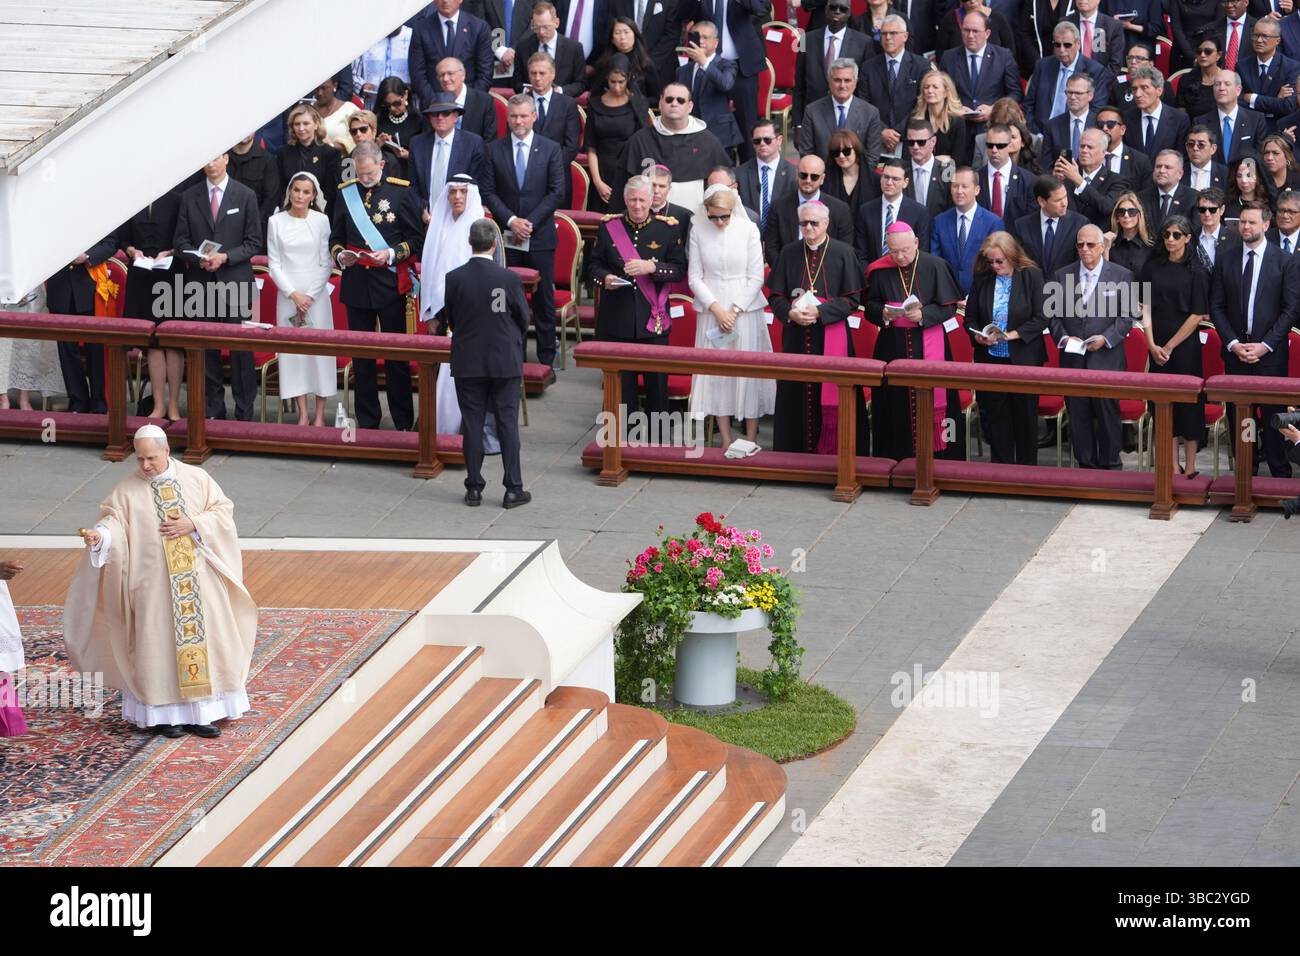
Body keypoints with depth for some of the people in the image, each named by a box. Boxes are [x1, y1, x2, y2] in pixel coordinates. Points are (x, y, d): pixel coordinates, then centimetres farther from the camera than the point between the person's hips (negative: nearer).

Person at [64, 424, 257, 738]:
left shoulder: (197, 479, 5)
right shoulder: (126, 490, 1)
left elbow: (223, 512, 3)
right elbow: (114, 522, -10)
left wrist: (192, 525, -12)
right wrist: (99, 534, -32)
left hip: (199, 579, 2)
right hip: (153, 583, -2)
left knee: (203, 639, 2)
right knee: (159, 646, -2)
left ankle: (200, 711, 9)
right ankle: (162, 714, 6)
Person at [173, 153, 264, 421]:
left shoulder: (245, 196, 3)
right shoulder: (190, 197, 8)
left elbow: (254, 243, 1)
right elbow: (181, 241, 8)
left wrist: (225, 258, -13)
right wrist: (198, 259, -11)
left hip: (235, 281, -2)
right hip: (201, 282, 2)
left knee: (241, 349, -2)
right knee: (206, 349, 3)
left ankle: (245, 411, 3)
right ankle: (212, 408, 11)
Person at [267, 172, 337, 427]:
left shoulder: (321, 221, 1)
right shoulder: (276, 222, 4)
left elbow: (326, 264, 0)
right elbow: (274, 263, 2)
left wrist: (310, 296, -8)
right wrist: (293, 294, -8)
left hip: (316, 293, -1)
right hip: (287, 293, 1)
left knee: (319, 349, -2)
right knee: (292, 350, 0)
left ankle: (320, 414, 2)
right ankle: (302, 413, 3)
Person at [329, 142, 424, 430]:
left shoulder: (401, 192, -2)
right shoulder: (346, 193, 7)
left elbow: (416, 239, -1)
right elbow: (335, 237, 14)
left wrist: (392, 254, -16)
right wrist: (340, 255, -6)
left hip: (390, 284, -3)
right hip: (356, 284, 3)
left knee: (396, 353, 2)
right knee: (361, 353, 8)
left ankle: (403, 422, 9)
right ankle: (367, 421, 16)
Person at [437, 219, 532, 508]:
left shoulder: (454, 278, -9)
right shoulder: (508, 278, -12)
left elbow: (446, 317, 3)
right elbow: (523, 319, -1)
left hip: (467, 362, 1)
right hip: (505, 362, -1)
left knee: (472, 423, 7)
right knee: (507, 423, 5)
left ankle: (474, 488, 9)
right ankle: (513, 489, 5)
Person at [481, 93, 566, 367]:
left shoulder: (550, 149, 3)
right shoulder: (494, 149, 5)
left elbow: (557, 192, -2)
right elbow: (489, 191, 2)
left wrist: (530, 222, -10)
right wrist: (511, 221, -11)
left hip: (540, 237, -1)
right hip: (506, 238, 1)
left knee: (544, 300, 3)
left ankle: (546, 359, 9)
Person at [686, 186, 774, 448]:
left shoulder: (748, 230, -5)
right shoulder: (699, 231, -1)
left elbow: (756, 277, -4)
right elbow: (695, 277, 1)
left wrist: (735, 311, -10)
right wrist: (717, 309, -9)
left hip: (745, 308, -1)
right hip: (712, 310, 1)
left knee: (748, 374, -1)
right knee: (715, 373, 2)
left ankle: (751, 440, 6)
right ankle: (726, 443, 8)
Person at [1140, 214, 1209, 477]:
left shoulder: (1196, 272, -4)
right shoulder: (1153, 268, 6)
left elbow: (1198, 315, -7)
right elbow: (1146, 307, 4)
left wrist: (1169, 347, -10)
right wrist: (1152, 344, -7)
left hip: (1185, 345, -3)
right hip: (1157, 346, 3)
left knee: (1188, 403, -2)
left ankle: (1190, 468, 3)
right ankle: (1173, 467, 10)